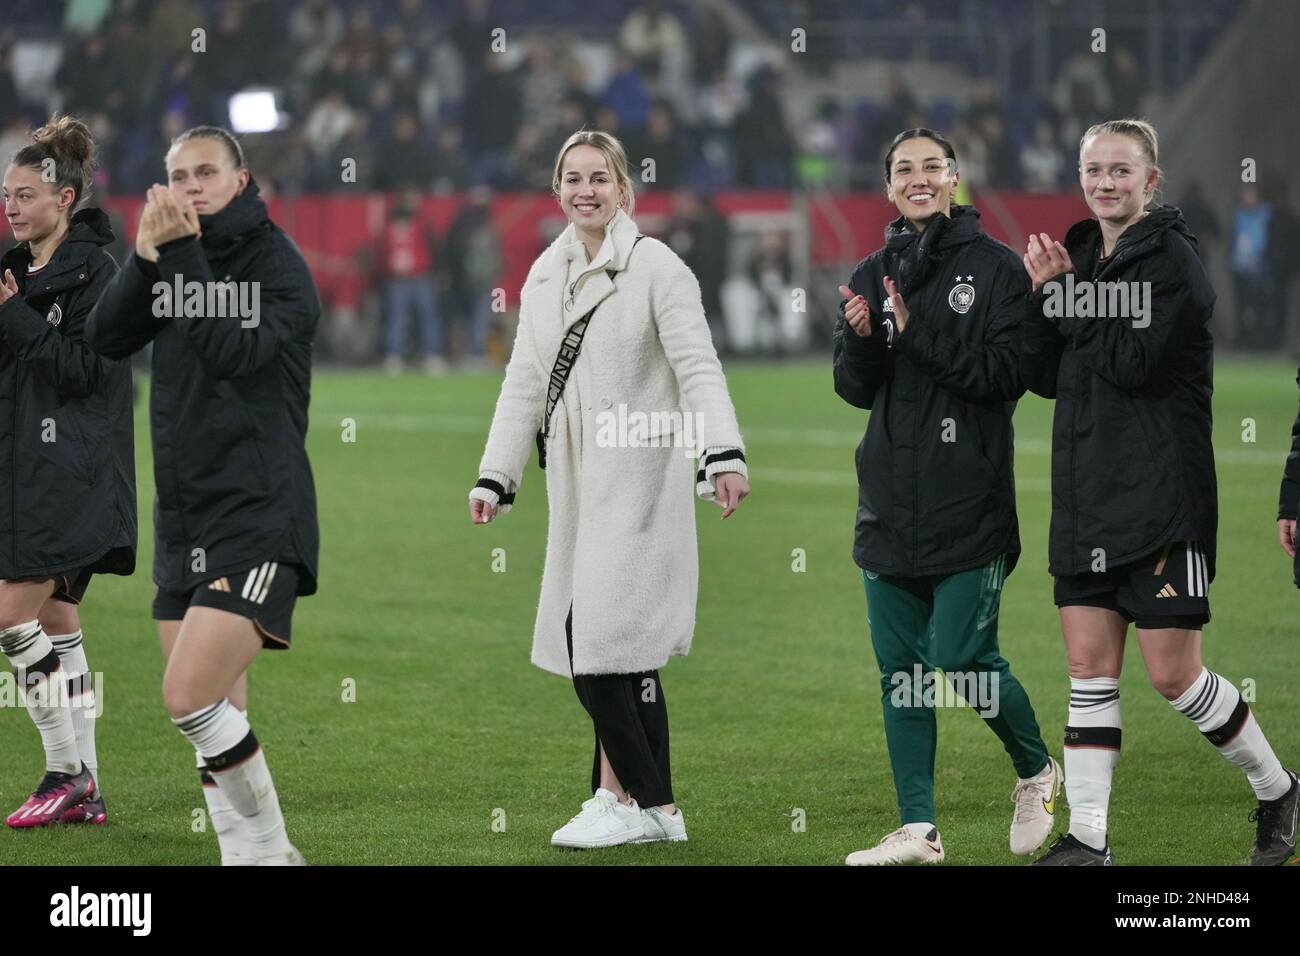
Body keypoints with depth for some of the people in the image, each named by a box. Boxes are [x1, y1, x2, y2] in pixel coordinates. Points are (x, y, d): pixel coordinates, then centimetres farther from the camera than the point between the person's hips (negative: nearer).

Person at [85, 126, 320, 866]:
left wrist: (182, 255, -21)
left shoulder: (277, 264, -7)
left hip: (260, 516, -7)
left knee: (190, 698, -18)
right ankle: (256, 856, 15)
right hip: (184, 519, 7)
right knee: (218, 716, 7)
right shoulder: (172, 258, 11)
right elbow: (106, 339, -1)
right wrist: (146, 257, -15)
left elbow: (232, 353, -21)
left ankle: (269, 842, -2)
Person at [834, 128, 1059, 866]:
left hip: (970, 501, -5)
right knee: (901, 670, 4)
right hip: (891, 501, 5)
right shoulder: (874, 275, 12)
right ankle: (919, 829, 8)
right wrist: (861, 339, -11)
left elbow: (1006, 374, -13)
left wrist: (915, 331, -18)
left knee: (963, 662, -8)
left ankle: (1038, 770, 19)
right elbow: (856, 390, 10)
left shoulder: (995, 267, -4)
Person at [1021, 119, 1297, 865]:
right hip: (1086, 496, 7)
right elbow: (1044, 376, 9)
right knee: (1090, 668, 4)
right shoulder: (1082, 255, 12)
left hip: (1162, 499, -7)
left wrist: (1068, 294, -12)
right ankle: (1088, 838, 5)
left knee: (1174, 673, -5)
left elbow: (1133, 362, -21)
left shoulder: (1172, 260, -10)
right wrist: (1043, 294, -5)